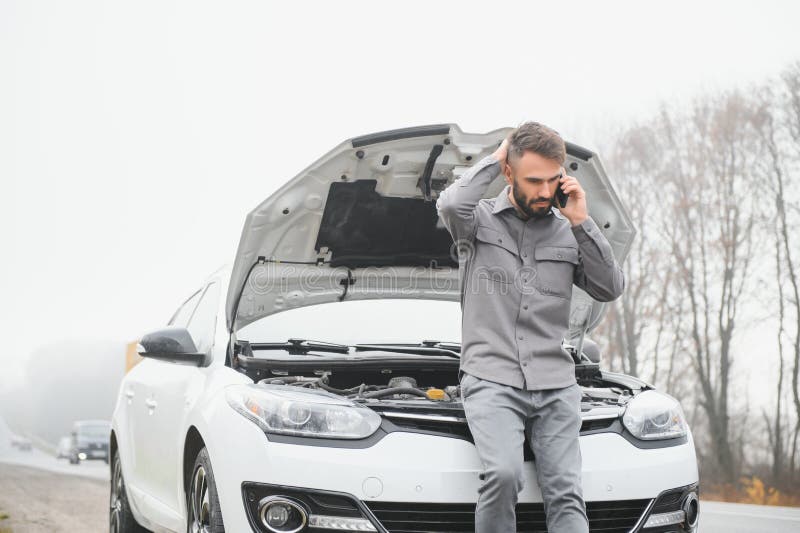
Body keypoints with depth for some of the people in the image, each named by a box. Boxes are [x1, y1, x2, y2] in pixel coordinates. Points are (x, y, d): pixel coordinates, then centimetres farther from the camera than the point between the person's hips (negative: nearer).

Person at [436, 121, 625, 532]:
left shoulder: (568, 232, 15)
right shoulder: (481, 219, 5)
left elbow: (610, 289, 6)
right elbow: (451, 205, -19)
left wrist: (581, 224, -1)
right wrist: (493, 159, -5)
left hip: (555, 388, 3)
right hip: (491, 380, -3)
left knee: (566, 496, -9)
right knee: (503, 473, -29)